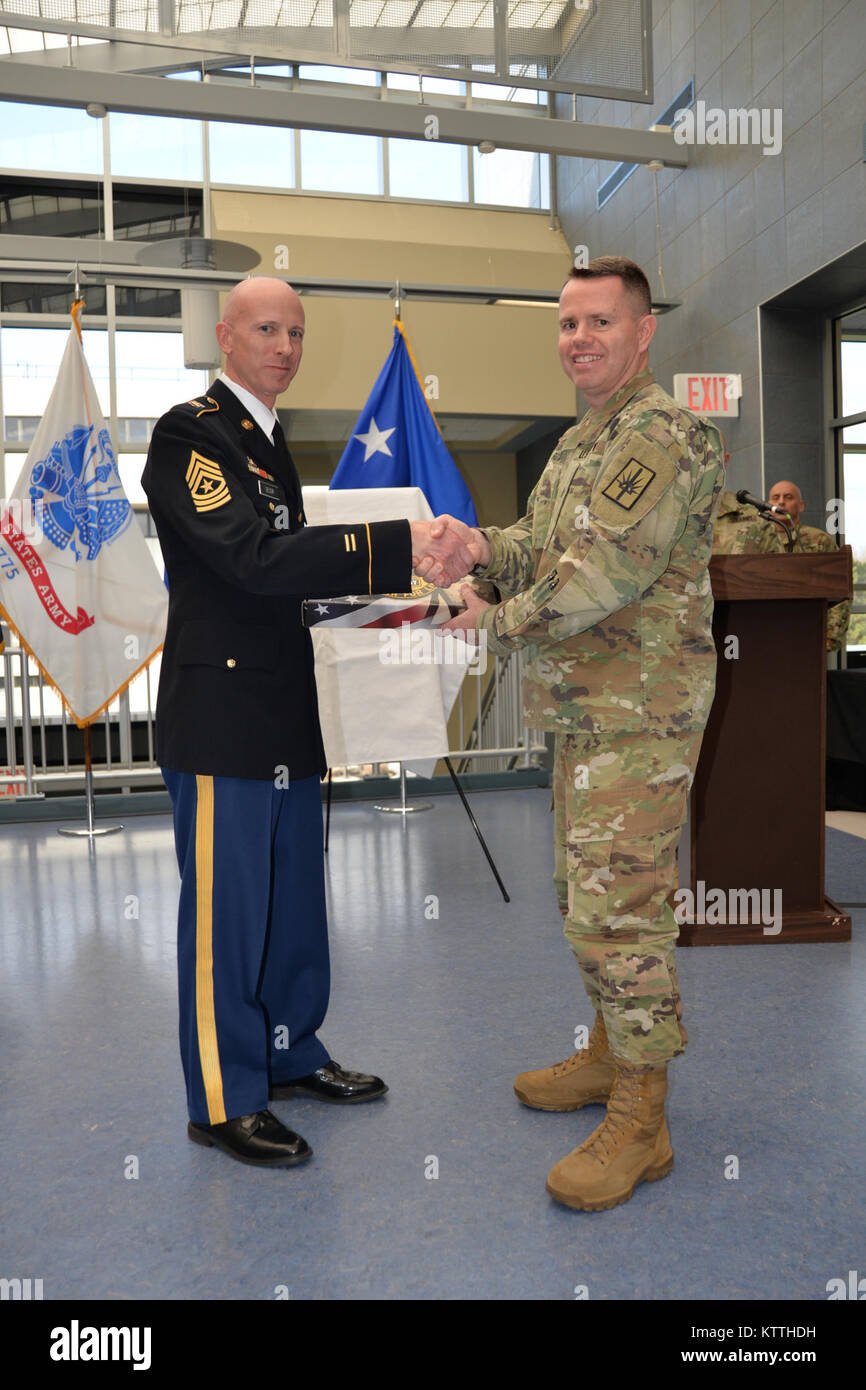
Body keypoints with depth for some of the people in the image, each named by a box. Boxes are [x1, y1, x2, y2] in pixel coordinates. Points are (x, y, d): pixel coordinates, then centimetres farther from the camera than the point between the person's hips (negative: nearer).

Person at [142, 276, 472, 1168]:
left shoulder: (268, 437, 18)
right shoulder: (189, 435, -11)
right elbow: (254, 559, -26)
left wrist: (372, 598, 10)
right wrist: (404, 547, -30)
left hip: (283, 714, 9)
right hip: (221, 717, -9)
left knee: (292, 898, 17)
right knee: (224, 909, 2)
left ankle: (289, 1053, 34)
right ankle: (222, 1101, 18)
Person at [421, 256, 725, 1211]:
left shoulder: (665, 432, -14)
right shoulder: (583, 438, 19)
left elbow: (607, 570, -23)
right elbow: (545, 544, 17)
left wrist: (499, 620, -13)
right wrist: (486, 546, -5)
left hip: (641, 714, -10)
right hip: (586, 710, 10)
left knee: (619, 909, -7)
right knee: (585, 892, 18)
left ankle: (639, 1122, 7)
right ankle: (607, 1055, 35)